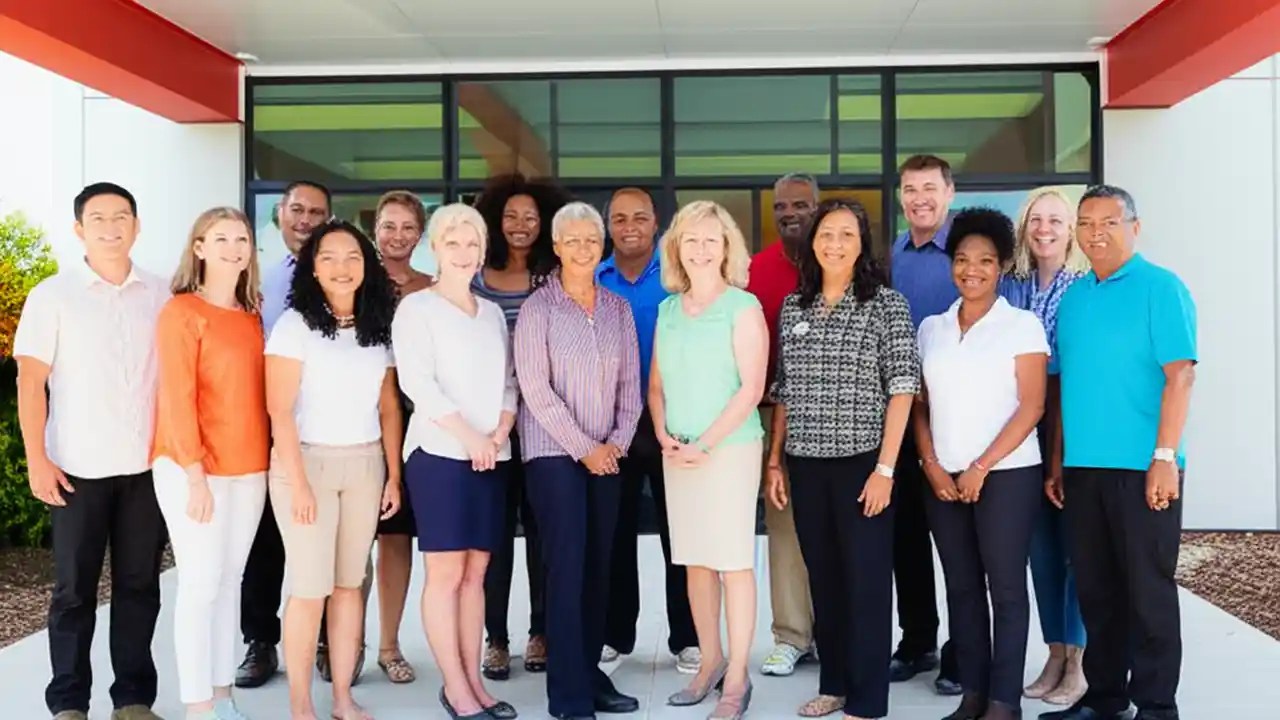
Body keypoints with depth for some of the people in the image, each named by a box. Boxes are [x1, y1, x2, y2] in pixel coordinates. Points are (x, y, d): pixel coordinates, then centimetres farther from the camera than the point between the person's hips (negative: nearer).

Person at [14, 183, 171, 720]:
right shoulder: (52, 296, 2)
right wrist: (36, 459, -8)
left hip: (148, 466, 2)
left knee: (139, 585, 7)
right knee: (74, 588, 6)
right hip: (79, 468, -2)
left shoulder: (160, 296, 8)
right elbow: (31, 382, -1)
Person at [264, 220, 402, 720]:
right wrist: (297, 481, -16)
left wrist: (394, 475, 6)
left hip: (365, 466, 4)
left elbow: (389, 408, 11)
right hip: (308, 461, -4)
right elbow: (280, 411, -11)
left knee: (349, 583, 8)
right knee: (310, 587, -3)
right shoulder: (295, 324, -6)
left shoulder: (378, 328, 8)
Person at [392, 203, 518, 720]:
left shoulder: (492, 312, 16)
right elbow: (417, 382, -11)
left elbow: (508, 382, 13)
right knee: (445, 572, -3)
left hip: (492, 456, 5)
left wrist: (499, 435, -5)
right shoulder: (417, 307, 0)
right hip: (439, 452, -5)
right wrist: (469, 436, -14)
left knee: (475, 572, 8)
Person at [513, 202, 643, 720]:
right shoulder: (538, 307, -5)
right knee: (567, 569, -6)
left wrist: (617, 442, -5)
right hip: (555, 453, -5)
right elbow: (536, 389, -11)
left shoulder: (618, 309, 9)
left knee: (598, 567, 8)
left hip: (607, 456, 5)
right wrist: (584, 448, -13)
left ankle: (589, 674, 19)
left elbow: (630, 383, 9)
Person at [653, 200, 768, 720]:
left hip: (730, 448, -5)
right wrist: (664, 437, -2)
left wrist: (705, 444, -14)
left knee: (733, 560, -2)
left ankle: (737, 678, 6)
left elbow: (751, 389, -11)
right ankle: (710, 662, 23)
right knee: (695, 561, 11)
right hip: (678, 454, 5)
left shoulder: (743, 306, -5)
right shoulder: (667, 310, 11)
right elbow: (657, 384, 14)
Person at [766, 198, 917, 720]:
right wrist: (774, 461, 9)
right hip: (806, 463, 5)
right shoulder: (793, 307, 9)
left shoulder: (886, 303, -4)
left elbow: (902, 388, -8)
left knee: (866, 580, 2)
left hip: (861, 461, -4)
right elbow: (783, 392, 13)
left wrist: (885, 467, -14)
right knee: (823, 577, 13)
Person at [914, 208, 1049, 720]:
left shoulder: (1022, 325, -1)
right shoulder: (932, 328, 12)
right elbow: (920, 405, 12)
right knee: (961, 587, 8)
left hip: (1007, 474, -4)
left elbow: (1031, 406, -7)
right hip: (943, 478, 4)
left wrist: (982, 467, -12)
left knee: (1005, 587, 0)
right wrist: (930, 463, -2)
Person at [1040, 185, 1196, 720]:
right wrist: (1058, 463, 12)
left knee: (1148, 591, 2)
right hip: (1082, 467, 6)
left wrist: (1165, 457, -18)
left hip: (1141, 467, -6)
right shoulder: (1073, 297, 13)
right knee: (1095, 589, 13)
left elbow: (1180, 375, -11)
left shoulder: (1160, 288, -4)